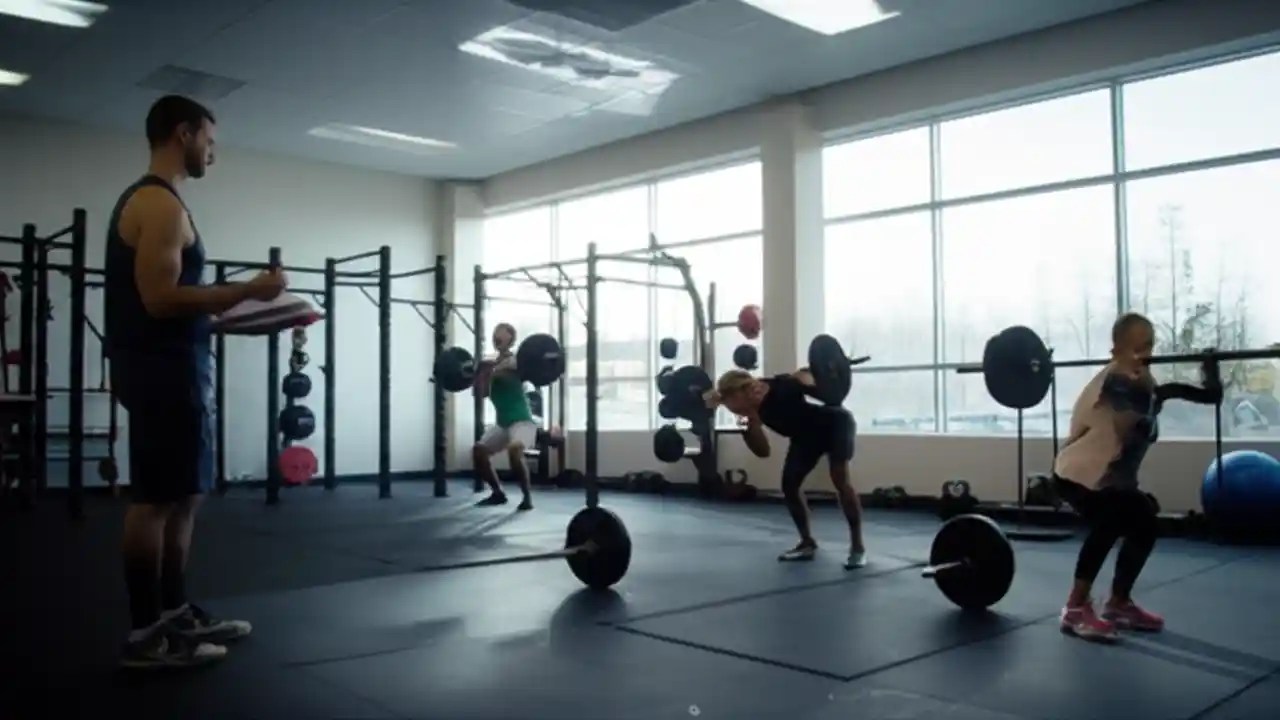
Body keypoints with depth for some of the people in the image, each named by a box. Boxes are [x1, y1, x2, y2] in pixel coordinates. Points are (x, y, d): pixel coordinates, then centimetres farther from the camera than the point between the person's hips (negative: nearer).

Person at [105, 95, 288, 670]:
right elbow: (161, 298, -22)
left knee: (181, 496, 15)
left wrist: (226, 307, 18)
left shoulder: (147, 200, 20)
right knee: (157, 499, -5)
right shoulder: (161, 203, -14)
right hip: (164, 368, -11)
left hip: (168, 365, 11)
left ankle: (175, 614, 23)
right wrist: (247, 292, -17)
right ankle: (147, 635, 4)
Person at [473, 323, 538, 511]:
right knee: (478, 451, 7)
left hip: (521, 420, -9)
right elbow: (481, 391, 12)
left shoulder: (516, 362, -10)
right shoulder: (493, 364, 12)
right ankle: (498, 494, 18)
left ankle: (528, 497, -21)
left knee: (514, 450, -33)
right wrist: (481, 370, 3)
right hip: (502, 421, 9)